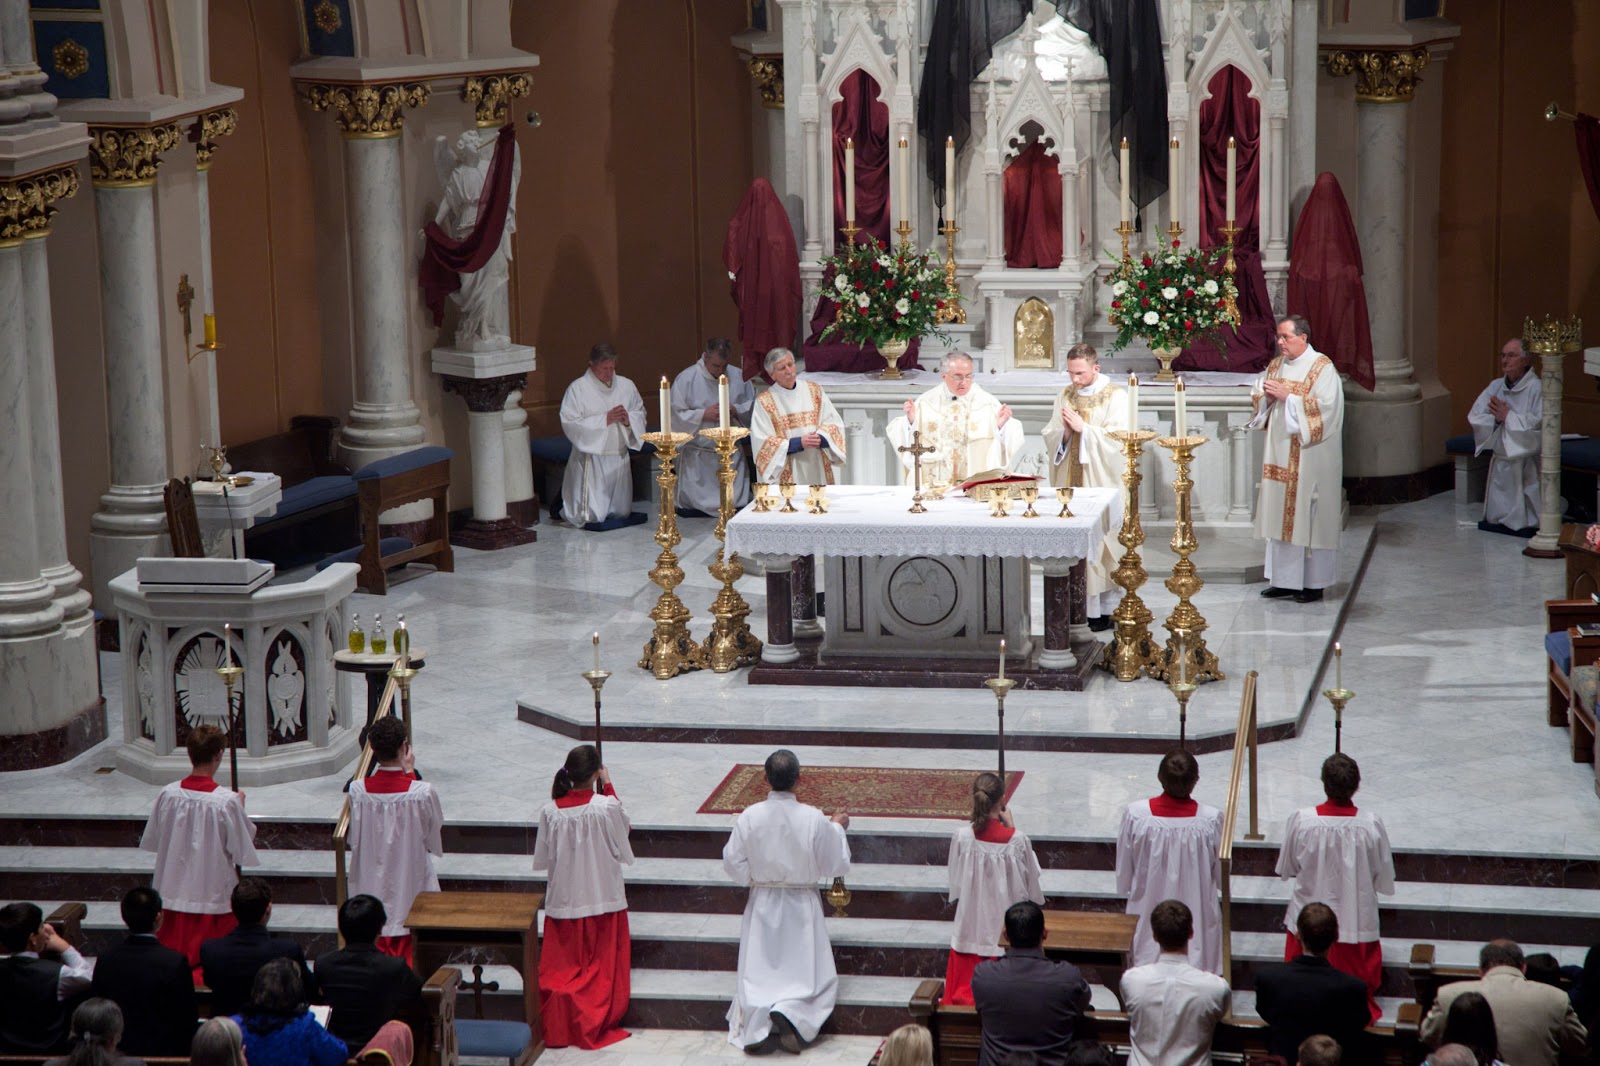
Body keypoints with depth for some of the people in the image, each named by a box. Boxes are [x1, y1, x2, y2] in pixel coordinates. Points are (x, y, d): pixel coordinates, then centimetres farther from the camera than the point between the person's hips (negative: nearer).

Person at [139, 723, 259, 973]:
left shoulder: (168, 795, -7)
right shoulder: (227, 801, -17)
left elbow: (152, 841, 5)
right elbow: (243, 850, -8)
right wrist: (240, 808, 3)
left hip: (173, 894, 3)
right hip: (212, 894, -3)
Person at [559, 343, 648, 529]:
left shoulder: (626, 386, 7)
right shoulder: (578, 388, -8)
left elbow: (641, 415, 15)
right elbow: (570, 424, -16)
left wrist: (628, 420, -10)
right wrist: (605, 419, -19)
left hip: (619, 457, 5)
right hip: (591, 460, -5)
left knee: (622, 513, 11)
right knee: (592, 514, -4)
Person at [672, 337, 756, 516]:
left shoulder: (738, 377, 4)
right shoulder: (686, 379, -5)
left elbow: (753, 407, 10)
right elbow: (675, 416, -7)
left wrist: (735, 410, -10)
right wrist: (703, 414, -16)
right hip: (697, 457, -2)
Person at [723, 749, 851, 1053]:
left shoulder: (749, 817, -14)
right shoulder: (814, 819, -17)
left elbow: (733, 864, -6)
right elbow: (836, 866, -6)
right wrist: (838, 829, 8)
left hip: (762, 906, 1)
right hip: (802, 907, -1)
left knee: (758, 974, 10)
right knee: (807, 973, 8)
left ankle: (758, 1024, -19)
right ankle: (790, 1015, -21)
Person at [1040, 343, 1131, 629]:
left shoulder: (1116, 397, -2)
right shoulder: (1066, 396, 13)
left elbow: (1117, 439, -10)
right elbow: (1049, 437, 12)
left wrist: (1083, 428, -15)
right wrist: (1064, 433, -9)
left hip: (1101, 483, -5)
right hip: (1070, 482, 5)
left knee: (1101, 543, -6)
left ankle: (1104, 610, -2)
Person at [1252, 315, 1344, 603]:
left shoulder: (1322, 367, -9)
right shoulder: (1276, 365, 12)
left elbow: (1325, 405, -18)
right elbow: (1256, 395, 17)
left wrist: (1287, 396, -20)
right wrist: (1267, 396, -6)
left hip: (1310, 457, -6)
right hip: (1280, 451, 7)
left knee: (1308, 515, -4)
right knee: (1281, 514, 7)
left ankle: (1313, 582, 1)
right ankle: (1284, 579, 14)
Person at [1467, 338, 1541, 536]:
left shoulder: (1536, 388, -11)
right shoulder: (1496, 386, 9)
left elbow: (1538, 423, -22)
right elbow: (1473, 417, 3)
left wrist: (1508, 416, -14)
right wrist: (1496, 417, -14)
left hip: (1526, 462, -6)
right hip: (1500, 458, 6)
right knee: (1493, 521, 10)